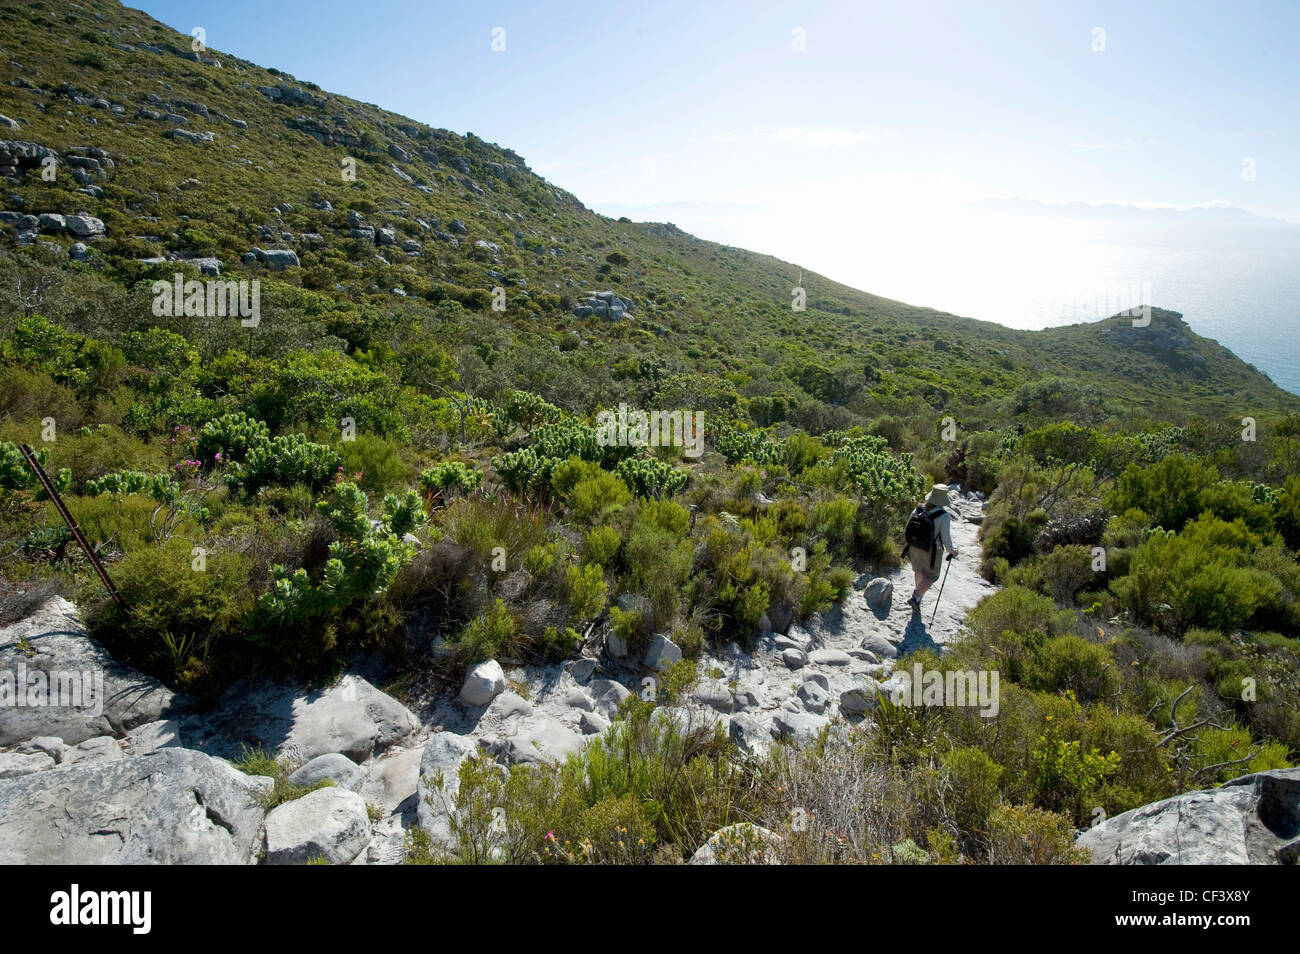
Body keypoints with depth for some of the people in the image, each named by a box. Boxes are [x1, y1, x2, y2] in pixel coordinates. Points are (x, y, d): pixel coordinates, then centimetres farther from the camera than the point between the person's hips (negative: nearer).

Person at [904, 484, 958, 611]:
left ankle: (919, 590, 47)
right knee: (931, 576, 14)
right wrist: (952, 551, 1)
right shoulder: (944, 517, -23)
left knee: (918, 570, 27)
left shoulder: (918, 509, -9)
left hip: (914, 547, 5)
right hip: (931, 552, -5)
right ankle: (915, 597, 2)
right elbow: (946, 538, -18)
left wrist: (911, 543, 18)